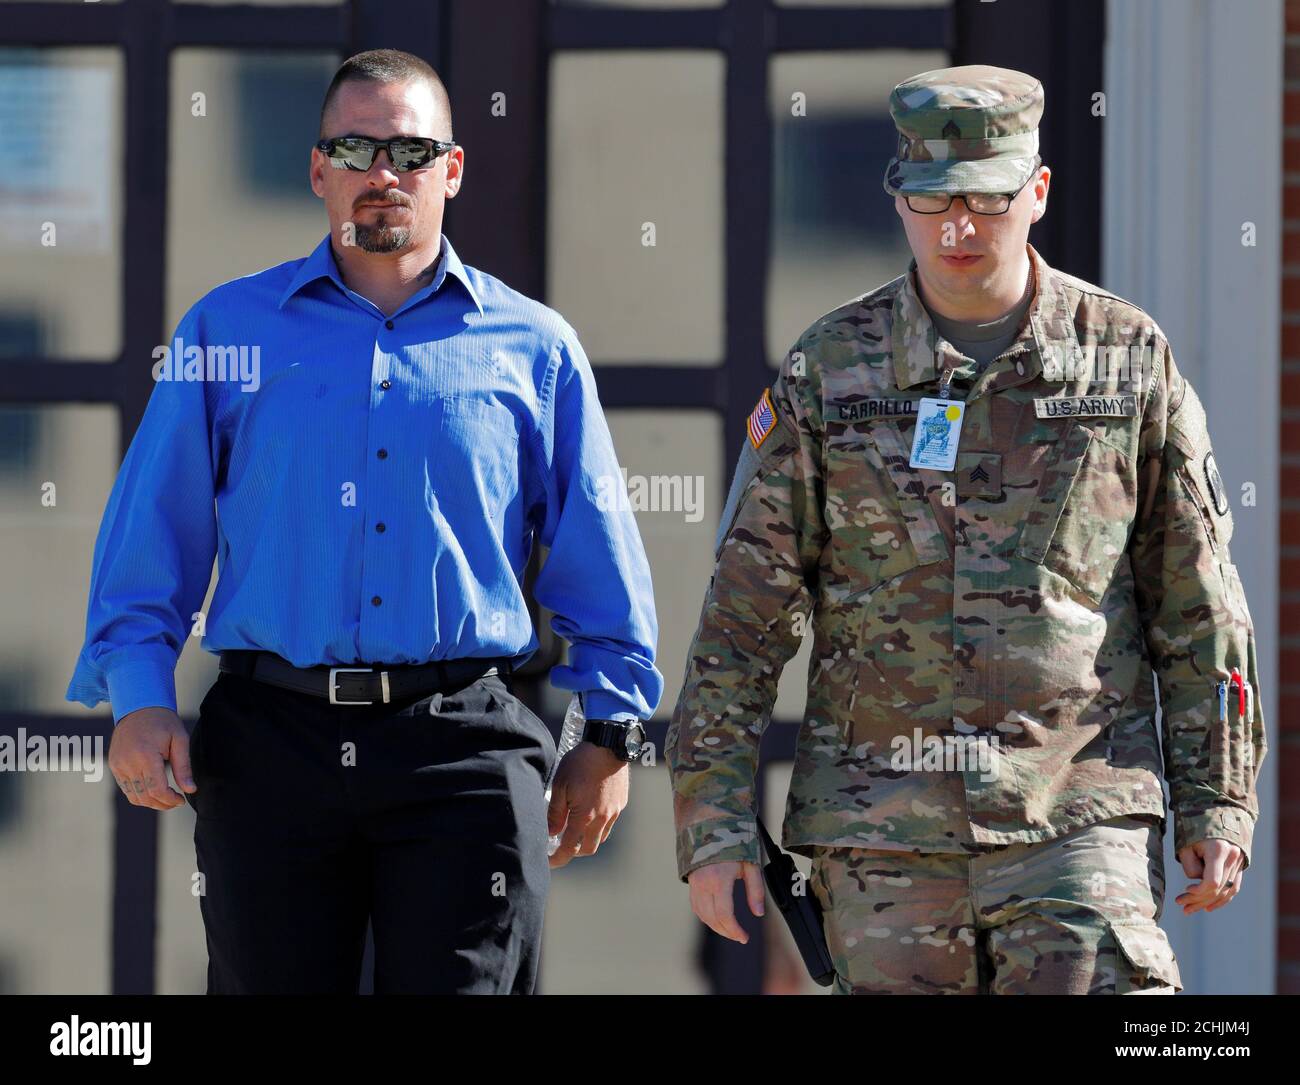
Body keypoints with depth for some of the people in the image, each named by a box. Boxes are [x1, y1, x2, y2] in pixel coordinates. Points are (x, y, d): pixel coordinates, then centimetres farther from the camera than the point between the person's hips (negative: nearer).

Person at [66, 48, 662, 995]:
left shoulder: (531, 347, 10)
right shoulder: (229, 329, 11)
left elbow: (598, 562, 11)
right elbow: (153, 530, 8)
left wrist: (608, 734, 5)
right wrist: (139, 694, -4)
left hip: (466, 745, -1)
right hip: (271, 740, 1)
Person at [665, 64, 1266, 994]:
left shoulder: (1128, 359, 4)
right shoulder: (829, 370, 4)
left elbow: (1199, 609, 8)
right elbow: (744, 614, 4)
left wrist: (1219, 805, 5)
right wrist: (715, 821, -2)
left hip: (1080, 812, -1)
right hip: (881, 828, 1)